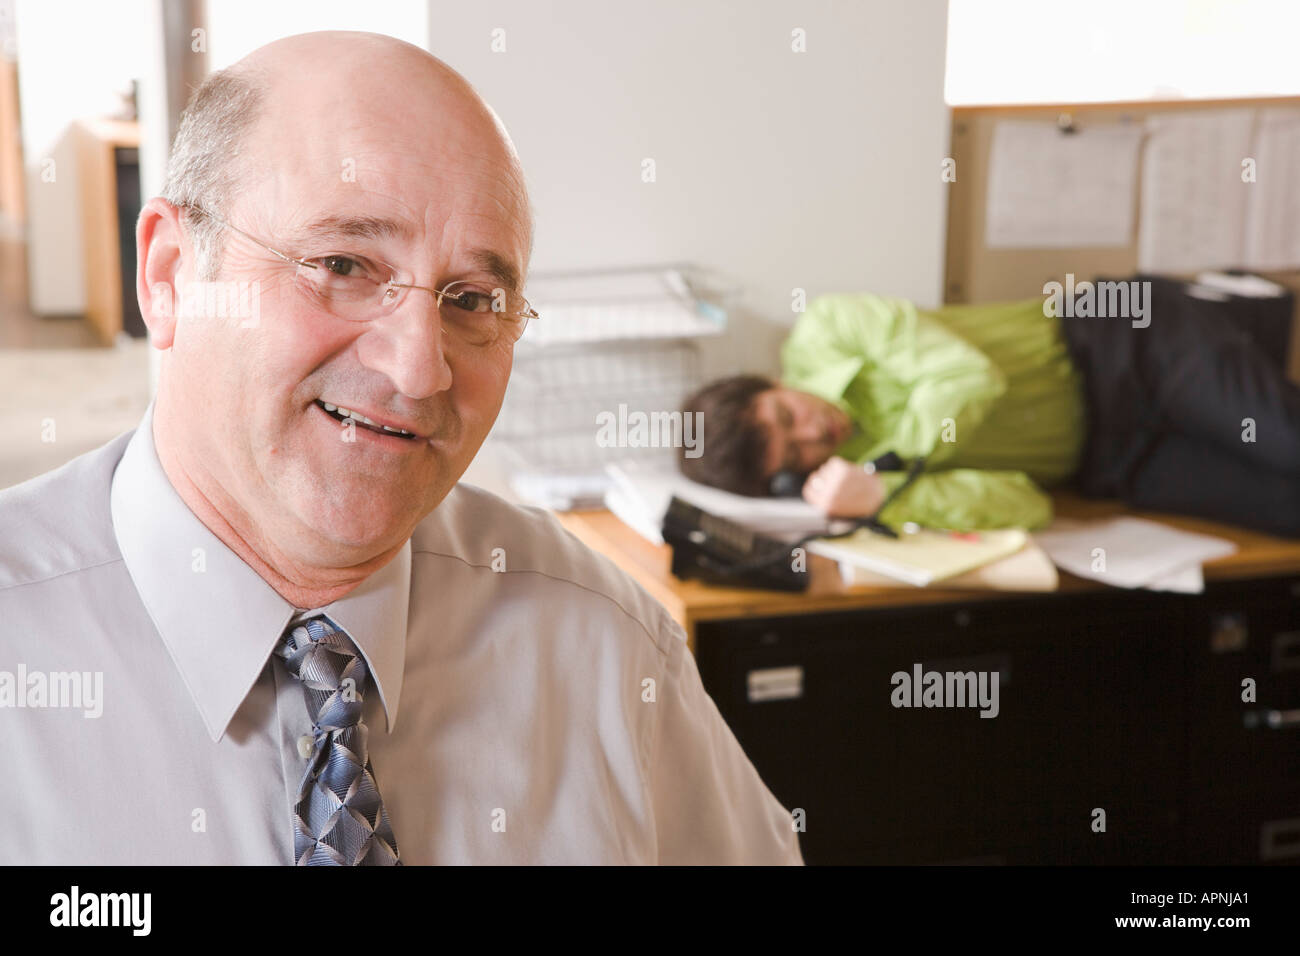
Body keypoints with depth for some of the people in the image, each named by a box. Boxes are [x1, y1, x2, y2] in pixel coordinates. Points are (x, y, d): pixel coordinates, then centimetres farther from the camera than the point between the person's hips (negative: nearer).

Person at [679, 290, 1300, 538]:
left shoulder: (826, 330, -15)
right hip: (1104, 464, 1)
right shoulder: (838, 477, -10)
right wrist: (884, 496, -32)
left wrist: (883, 461, -23)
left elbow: (971, 377, -22)